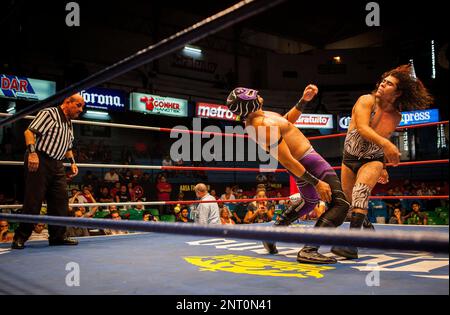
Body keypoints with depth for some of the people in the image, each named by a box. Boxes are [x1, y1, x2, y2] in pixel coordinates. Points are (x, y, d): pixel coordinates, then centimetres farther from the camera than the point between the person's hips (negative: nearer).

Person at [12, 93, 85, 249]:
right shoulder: (49, 113, -5)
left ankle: (58, 236, 11)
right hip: (40, 161, -8)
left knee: (61, 200, 3)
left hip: (57, 165, 8)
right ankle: (20, 237, 6)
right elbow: (30, 131, -14)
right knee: (33, 200, -6)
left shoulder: (69, 124, 20)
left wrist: (72, 162, 17)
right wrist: (32, 152, -25)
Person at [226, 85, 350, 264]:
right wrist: (317, 182, -21)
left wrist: (304, 100, 7)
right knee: (340, 203, -10)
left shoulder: (252, 120, -1)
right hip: (307, 163, -10)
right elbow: (288, 162, -27)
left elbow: (286, 121, 14)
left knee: (309, 200, 31)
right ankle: (309, 250, -21)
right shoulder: (266, 126, -30)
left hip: (301, 161, 10)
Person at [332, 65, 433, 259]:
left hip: (373, 161, -1)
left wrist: (383, 167, 17)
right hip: (350, 158, 1)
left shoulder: (396, 117, -4)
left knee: (361, 189, -31)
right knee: (350, 202, 12)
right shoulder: (366, 101, -16)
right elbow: (362, 128, -32)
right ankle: (366, 226, 44)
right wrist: (385, 144, -47)